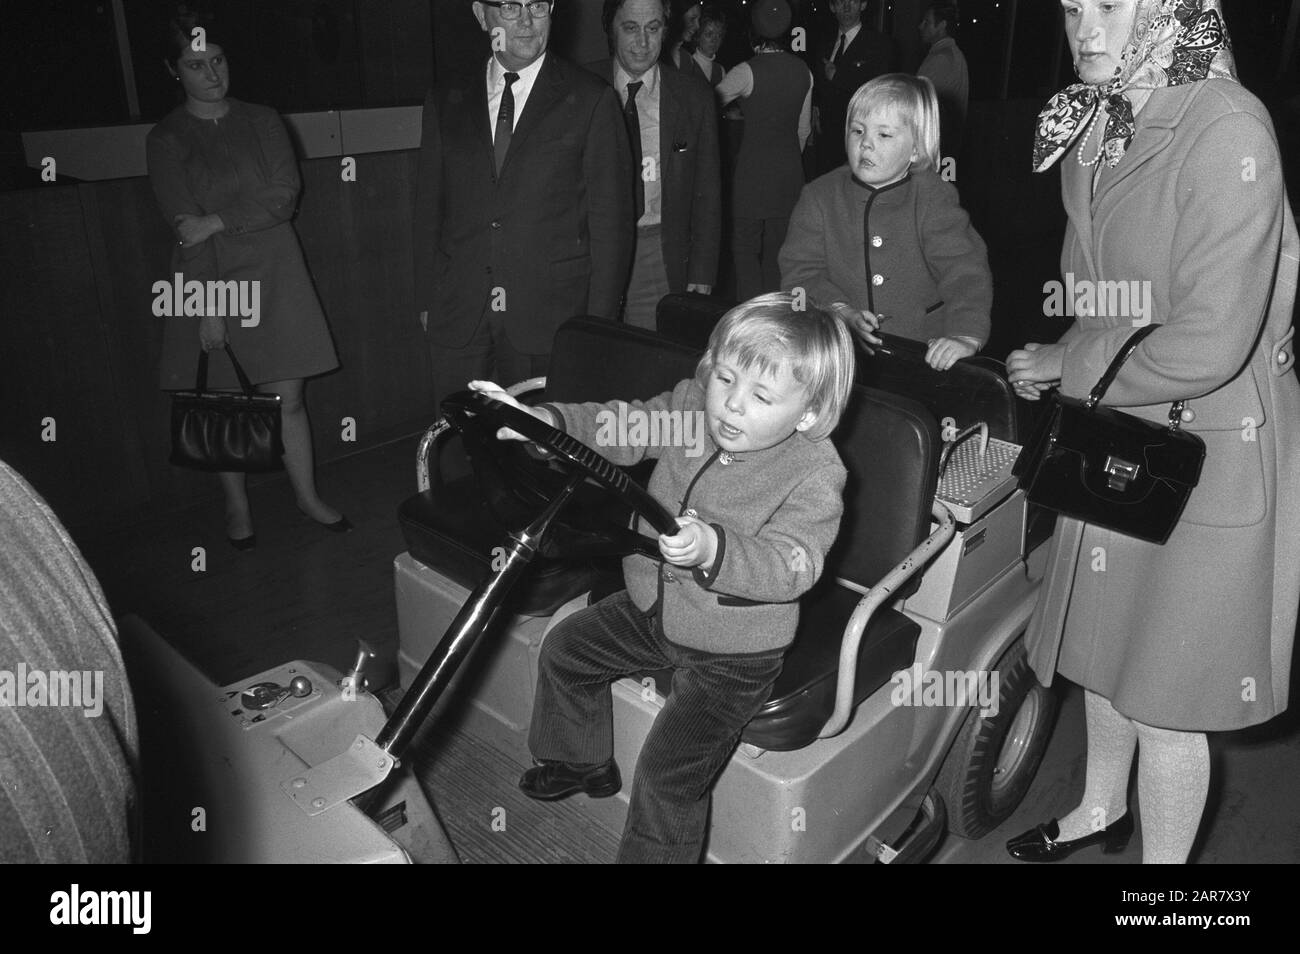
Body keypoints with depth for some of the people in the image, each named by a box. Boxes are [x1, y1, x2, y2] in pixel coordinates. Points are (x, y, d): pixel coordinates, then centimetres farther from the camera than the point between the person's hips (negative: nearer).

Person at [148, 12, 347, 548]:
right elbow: (184, 225, -9)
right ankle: (236, 506, 24)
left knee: (287, 397, 3)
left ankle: (307, 496, 20)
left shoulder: (262, 121, 7)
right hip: (208, 279, -1)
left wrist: (217, 220, -15)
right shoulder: (166, 139, -1)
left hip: (272, 276, 2)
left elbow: (286, 195, -4)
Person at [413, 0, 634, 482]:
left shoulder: (591, 101, 2)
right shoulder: (446, 101, 12)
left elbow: (611, 220, 0)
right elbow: (429, 207, 14)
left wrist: (599, 324, -5)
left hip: (550, 316, -3)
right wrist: (426, 300, 6)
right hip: (459, 314, 3)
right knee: (456, 457, 7)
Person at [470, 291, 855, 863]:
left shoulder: (815, 475, -25)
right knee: (566, 646, 21)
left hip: (732, 651, -7)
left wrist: (711, 549, -54)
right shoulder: (692, 405, -9)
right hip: (652, 608, 7)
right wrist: (547, 421, -18)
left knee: (667, 770, -12)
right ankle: (581, 762, 45)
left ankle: (650, 856, 16)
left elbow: (790, 564, -36)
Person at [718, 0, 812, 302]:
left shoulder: (748, 71, -15)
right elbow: (804, 128, 12)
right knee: (777, 252, 14)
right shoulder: (803, 71, 3)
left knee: (745, 248, 6)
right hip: (790, 169, 5)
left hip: (753, 167, -5)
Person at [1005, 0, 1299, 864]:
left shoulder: (1228, 130, -21)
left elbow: (1209, 345, -25)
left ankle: (1164, 855, 31)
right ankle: (1102, 811, 46)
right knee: (1103, 643, 22)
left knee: (1165, 693, 7)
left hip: (1211, 447, -7)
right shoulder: (1093, 128, 3)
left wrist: (1069, 367, -14)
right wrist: (1060, 361, -4)